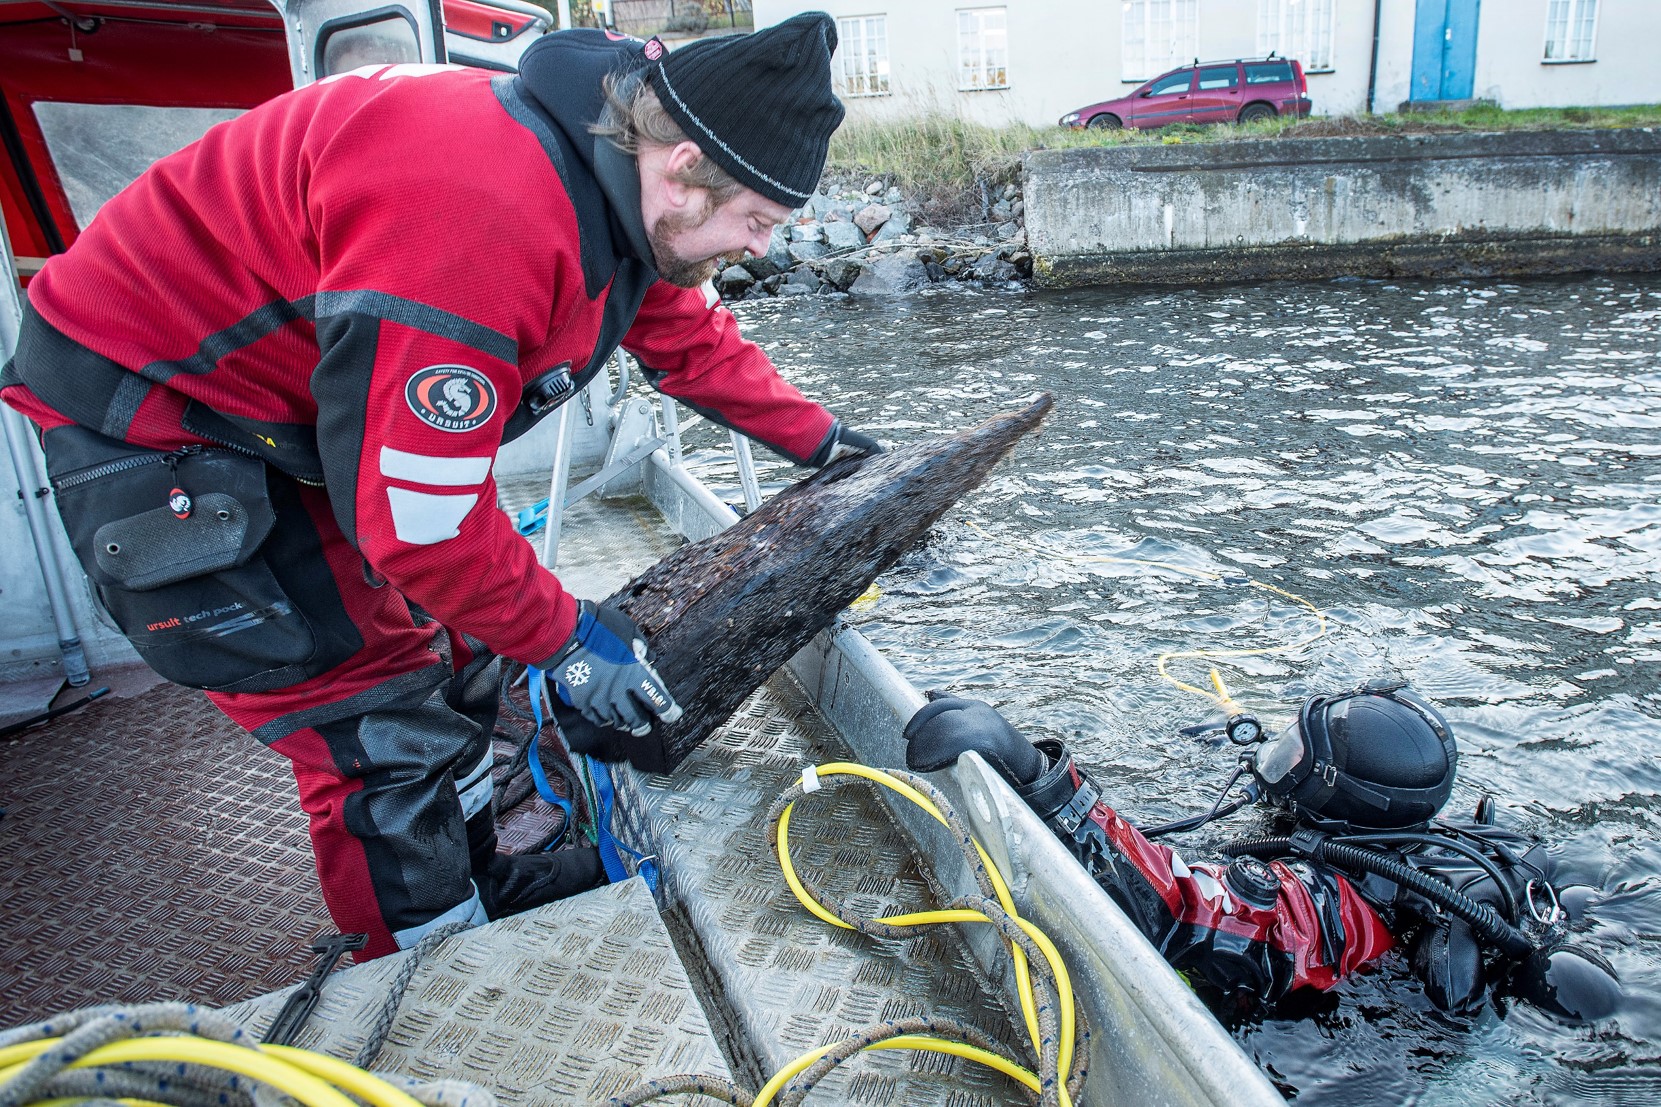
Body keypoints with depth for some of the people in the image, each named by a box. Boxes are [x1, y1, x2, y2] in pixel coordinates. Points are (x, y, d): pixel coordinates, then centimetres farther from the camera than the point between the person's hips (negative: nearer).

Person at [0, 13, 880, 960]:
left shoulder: (623, 185, -6)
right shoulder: (482, 219, -37)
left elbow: (690, 334, 12)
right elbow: (419, 515, -31)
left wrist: (814, 436, 16)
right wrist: (562, 637, -17)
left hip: (298, 397, 9)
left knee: (438, 660, 13)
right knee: (378, 726, -6)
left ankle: (476, 886, 33)